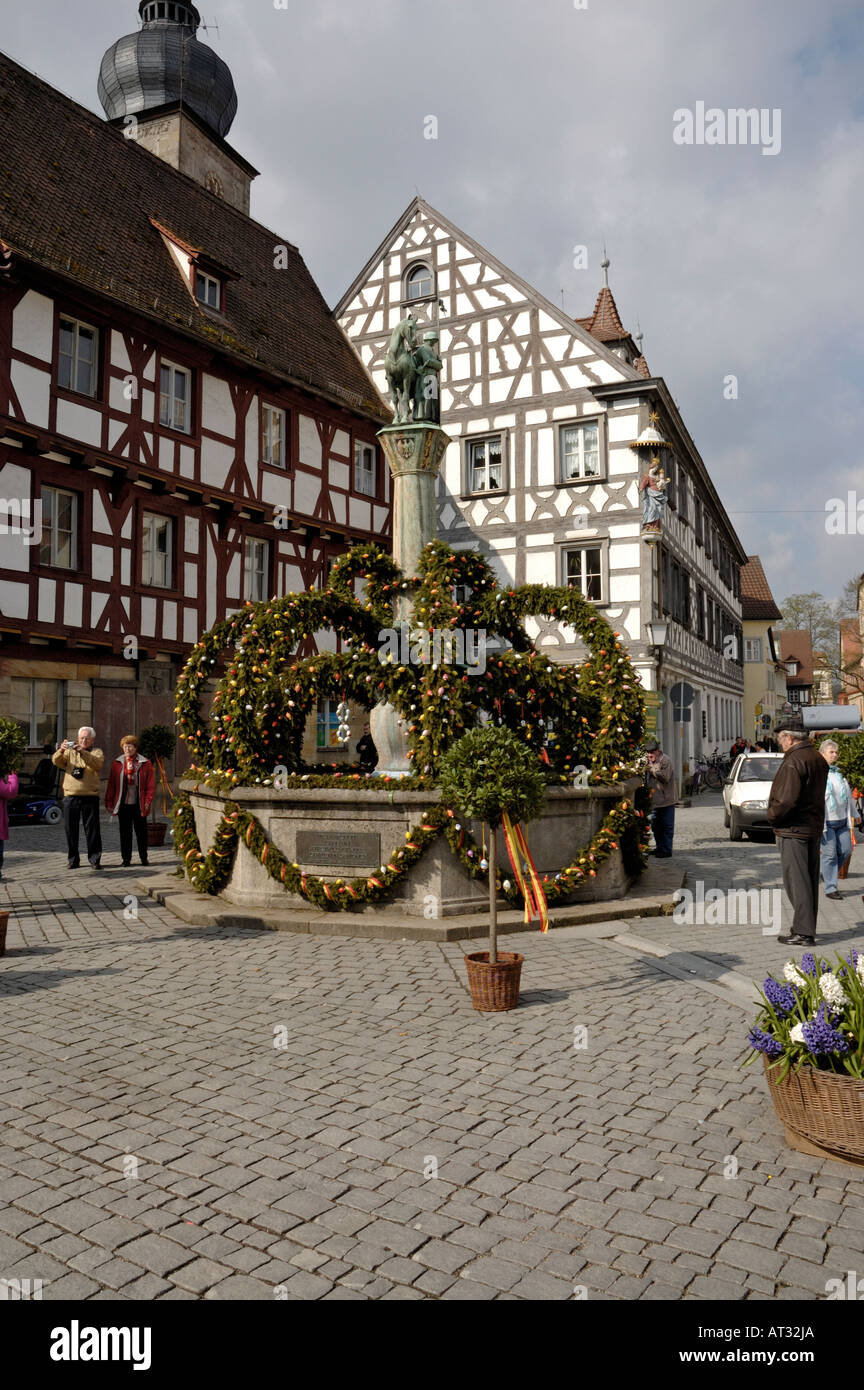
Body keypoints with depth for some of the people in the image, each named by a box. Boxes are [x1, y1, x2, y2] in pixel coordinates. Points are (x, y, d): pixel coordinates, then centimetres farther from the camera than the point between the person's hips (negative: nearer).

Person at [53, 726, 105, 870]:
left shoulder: (97, 752, 9)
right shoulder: (70, 752, 16)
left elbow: (97, 763, -14)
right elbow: (56, 761, -2)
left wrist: (82, 752, -28)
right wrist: (61, 751, -22)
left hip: (90, 797, -2)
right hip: (70, 797, 2)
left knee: (92, 830, -2)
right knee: (71, 830, 5)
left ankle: (95, 859, 3)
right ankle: (73, 860, 12)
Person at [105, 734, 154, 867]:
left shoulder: (145, 763, 1)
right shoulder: (117, 763, 5)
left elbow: (151, 785, 1)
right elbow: (111, 784, 5)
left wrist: (148, 801, -7)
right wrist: (109, 802, 0)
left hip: (139, 804, -1)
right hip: (123, 804, 1)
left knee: (141, 831, 8)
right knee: (125, 832, 5)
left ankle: (144, 857, 21)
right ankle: (126, 859, 14)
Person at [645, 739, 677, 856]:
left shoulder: (666, 761, -14)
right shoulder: (650, 761, 13)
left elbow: (665, 778, -22)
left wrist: (652, 769, -21)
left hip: (666, 798, -8)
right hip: (654, 799, 9)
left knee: (667, 826, -3)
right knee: (656, 825, 15)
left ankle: (667, 850, 1)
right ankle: (659, 847, 26)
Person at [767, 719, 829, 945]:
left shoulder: (793, 761, -19)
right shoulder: (818, 759, 11)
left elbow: (787, 800, -26)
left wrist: (772, 816, -8)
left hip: (794, 830, -9)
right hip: (814, 828, 10)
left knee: (796, 881, -4)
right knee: (810, 881, 15)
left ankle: (802, 932, -1)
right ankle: (807, 928, 23)